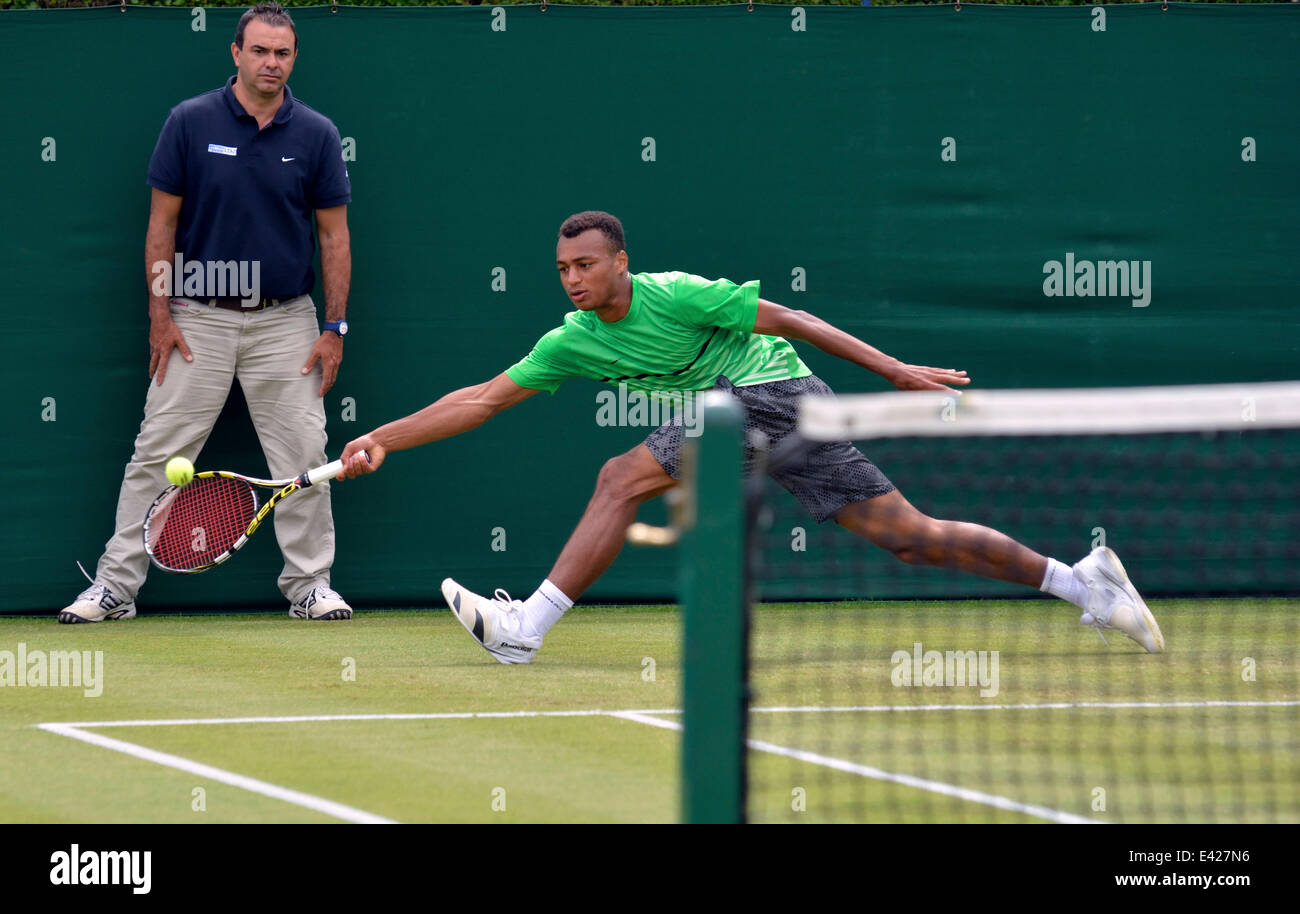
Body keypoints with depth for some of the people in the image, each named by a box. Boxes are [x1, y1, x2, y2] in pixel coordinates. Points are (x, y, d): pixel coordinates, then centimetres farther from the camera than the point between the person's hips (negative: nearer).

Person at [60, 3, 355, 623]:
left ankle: (309, 584, 13)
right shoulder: (190, 123, -3)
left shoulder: (316, 135, 1)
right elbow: (163, 222, 1)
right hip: (199, 317, -1)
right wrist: (160, 314, -4)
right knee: (157, 454, -1)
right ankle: (116, 584, 5)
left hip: (284, 320, 1)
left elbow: (335, 235, 4)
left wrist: (334, 328, -1)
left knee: (303, 456, 0)